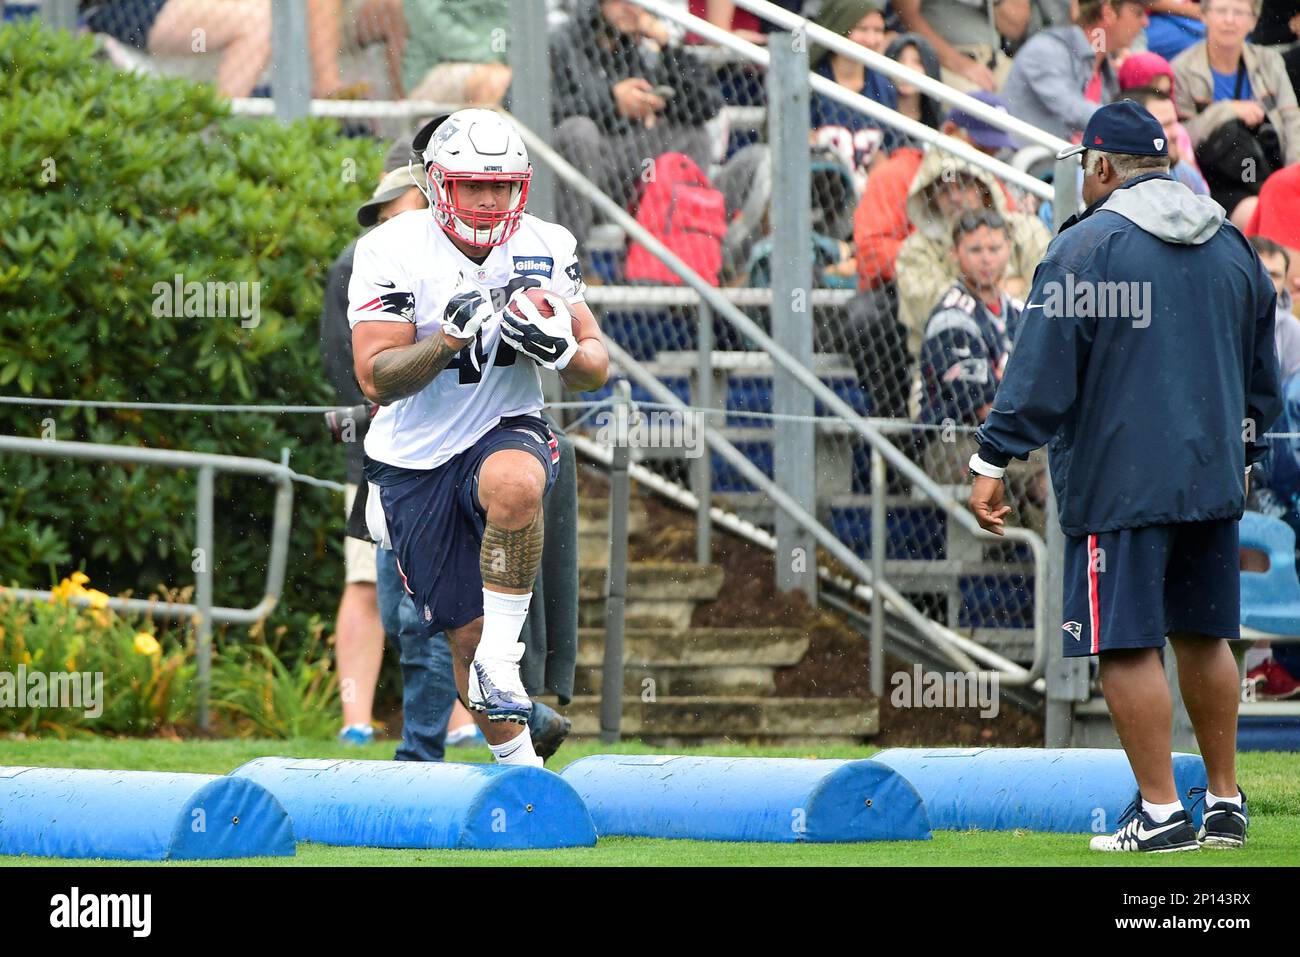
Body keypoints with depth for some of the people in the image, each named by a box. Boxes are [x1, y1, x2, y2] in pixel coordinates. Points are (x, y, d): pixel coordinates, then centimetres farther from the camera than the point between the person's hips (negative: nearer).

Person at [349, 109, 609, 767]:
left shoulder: (546, 249, -3)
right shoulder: (391, 252, -11)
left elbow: (596, 370, 1)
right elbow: (377, 380, -18)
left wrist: (562, 351, -23)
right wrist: (450, 340, -33)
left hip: (505, 433, 1)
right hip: (415, 459, 0)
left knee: (513, 485, -38)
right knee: (465, 633, 0)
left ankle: (501, 656, -26)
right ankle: (518, 763, 21)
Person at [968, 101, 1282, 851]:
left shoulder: (1086, 246, -9)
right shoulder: (1233, 245, 12)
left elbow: (1043, 372, -13)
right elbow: (1263, 370, 21)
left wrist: (993, 462, -8)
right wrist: (1245, 452, 33)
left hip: (1120, 478, -7)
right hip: (1213, 478, 7)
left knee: (1128, 644, -4)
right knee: (1204, 636, 15)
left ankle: (1161, 811, -7)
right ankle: (1226, 803, 18)